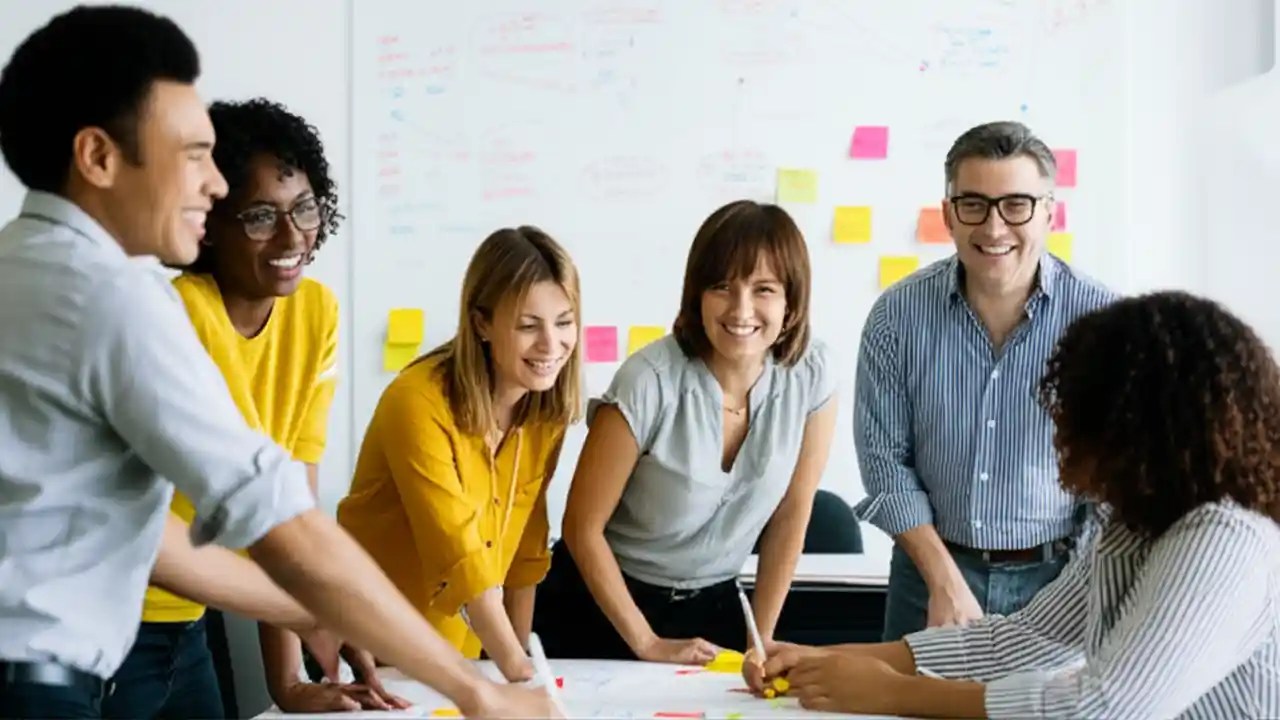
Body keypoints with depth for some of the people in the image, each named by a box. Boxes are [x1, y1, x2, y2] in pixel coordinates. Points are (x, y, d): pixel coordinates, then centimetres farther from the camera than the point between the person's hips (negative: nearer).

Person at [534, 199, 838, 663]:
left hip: (714, 607, 3)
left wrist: (760, 640, -1)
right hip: (603, 603, -3)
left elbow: (791, 514, -3)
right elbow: (583, 526, -16)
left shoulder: (812, 376, -15)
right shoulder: (650, 382, -25)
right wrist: (648, 644, -12)